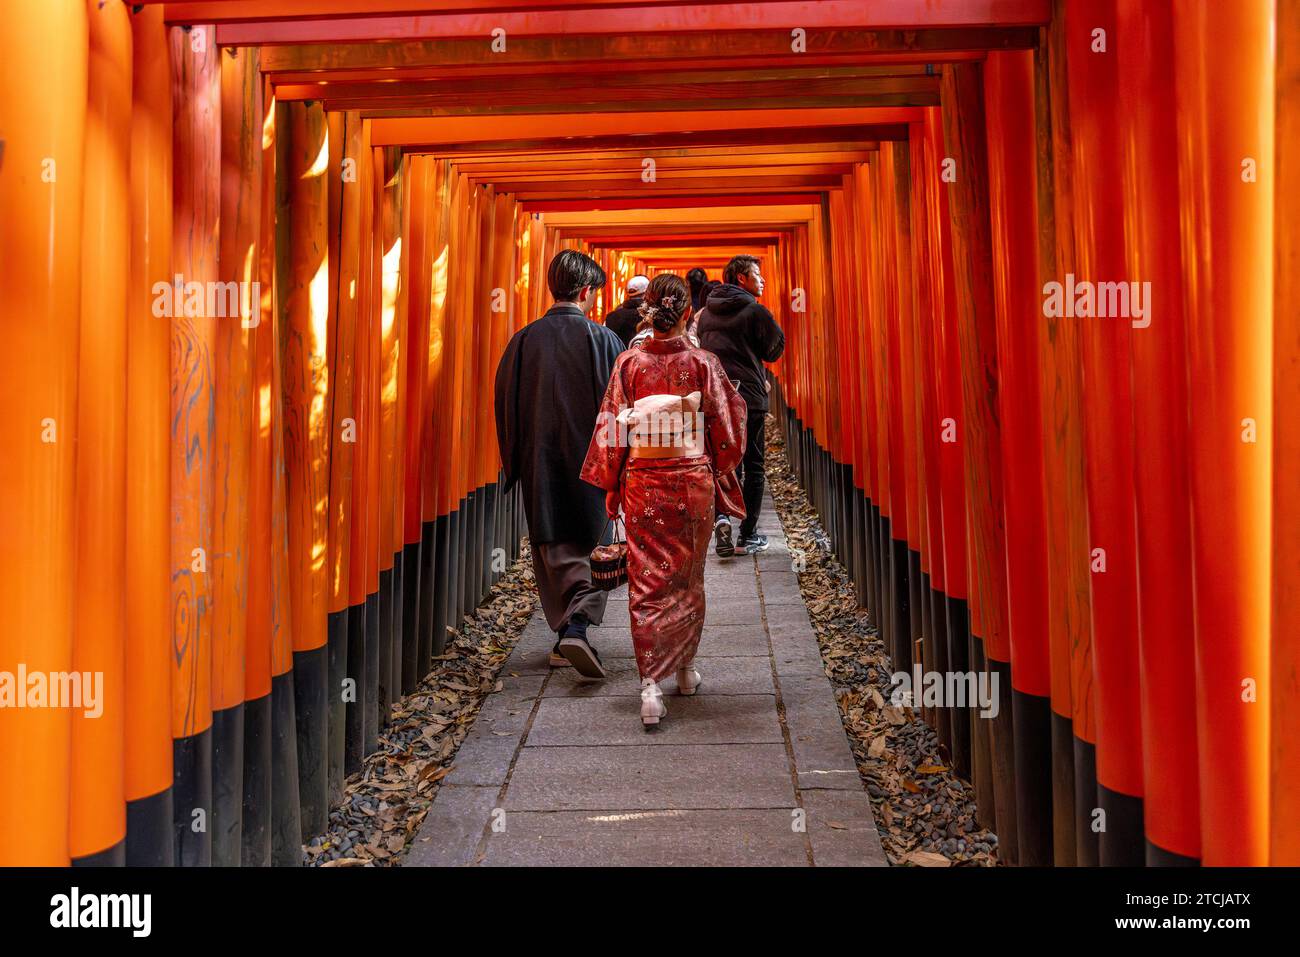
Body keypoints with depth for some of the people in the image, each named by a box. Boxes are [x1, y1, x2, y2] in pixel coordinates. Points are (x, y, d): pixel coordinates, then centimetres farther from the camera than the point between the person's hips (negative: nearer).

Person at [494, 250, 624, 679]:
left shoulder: (523, 341, 3)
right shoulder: (602, 339, -6)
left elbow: (506, 406, 8)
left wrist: (515, 464, 18)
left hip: (540, 465, 3)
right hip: (592, 462, -3)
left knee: (555, 550, 13)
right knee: (595, 546, 6)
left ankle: (565, 632, 17)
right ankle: (577, 624, -13)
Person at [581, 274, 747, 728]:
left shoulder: (630, 362, -5)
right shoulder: (703, 362, -6)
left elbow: (612, 427, -2)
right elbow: (725, 423, -1)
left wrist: (611, 486, 6)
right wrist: (720, 468, 16)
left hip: (643, 483, 0)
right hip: (692, 480, 0)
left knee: (647, 580, 4)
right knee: (688, 578, 16)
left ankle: (650, 683, -5)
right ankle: (686, 669, 29)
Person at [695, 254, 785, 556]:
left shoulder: (706, 313, 10)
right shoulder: (755, 311, -10)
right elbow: (774, 350, -1)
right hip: (749, 397, -5)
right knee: (753, 467, 5)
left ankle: (721, 515, -8)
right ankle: (747, 537, 8)